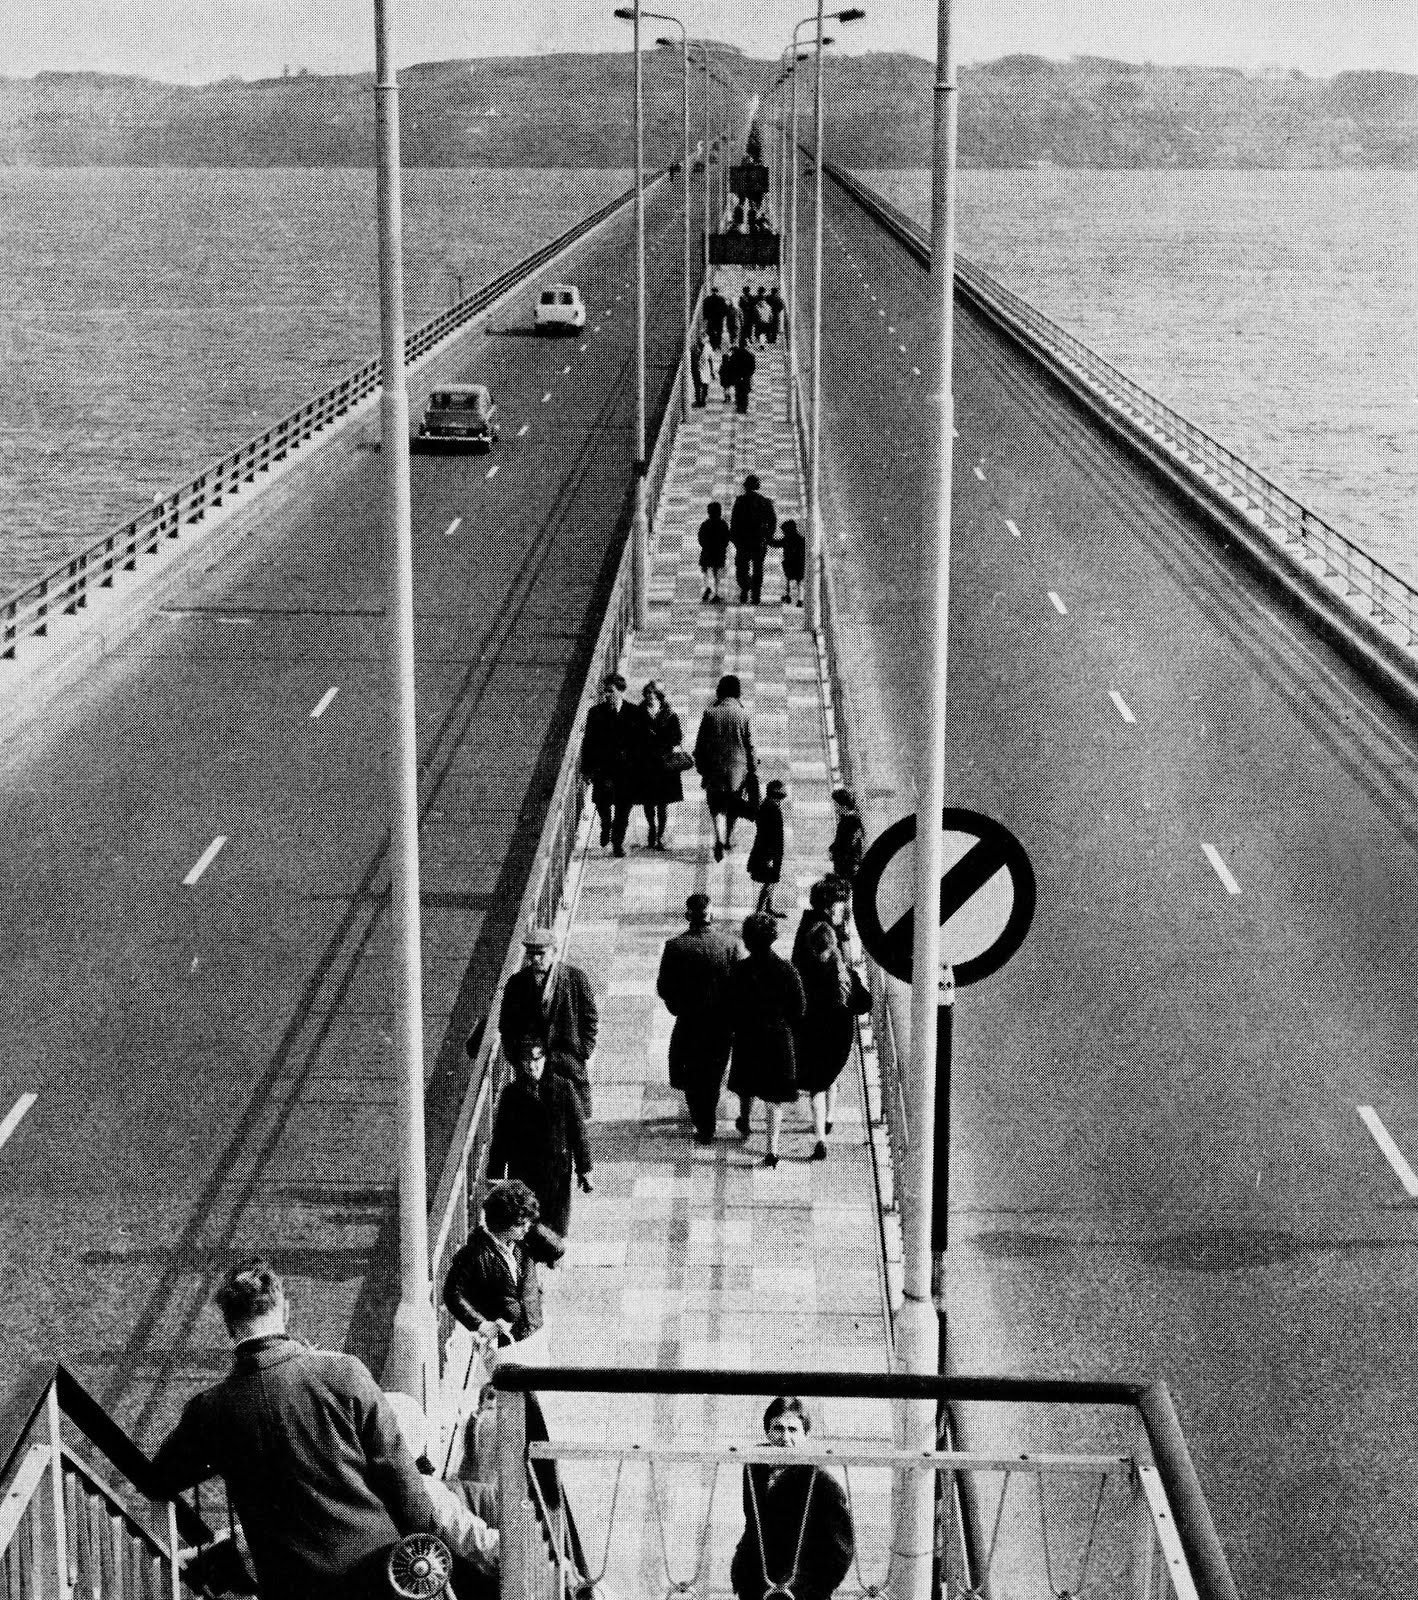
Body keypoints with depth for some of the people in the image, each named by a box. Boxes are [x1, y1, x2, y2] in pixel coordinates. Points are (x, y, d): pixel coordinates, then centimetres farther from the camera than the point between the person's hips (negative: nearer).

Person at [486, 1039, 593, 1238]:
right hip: (521, 1173, 0)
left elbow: (577, 1132, 1)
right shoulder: (511, 1094, -3)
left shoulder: (563, 1089, -4)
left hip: (557, 1172, 0)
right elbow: (500, 1139, 3)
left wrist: (584, 1171, 2)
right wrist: (495, 1178, 3)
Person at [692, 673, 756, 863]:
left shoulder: (710, 714, -6)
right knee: (732, 805, 18)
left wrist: (700, 766, 10)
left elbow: (700, 743, -1)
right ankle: (729, 839, 28)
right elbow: (750, 744, -3)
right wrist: (752, 767, 7)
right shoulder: (743, 715, -8)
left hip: (714, 767, -1)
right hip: (737, 765, 1)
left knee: (716, 805, 6)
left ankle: (720, 838, -15)